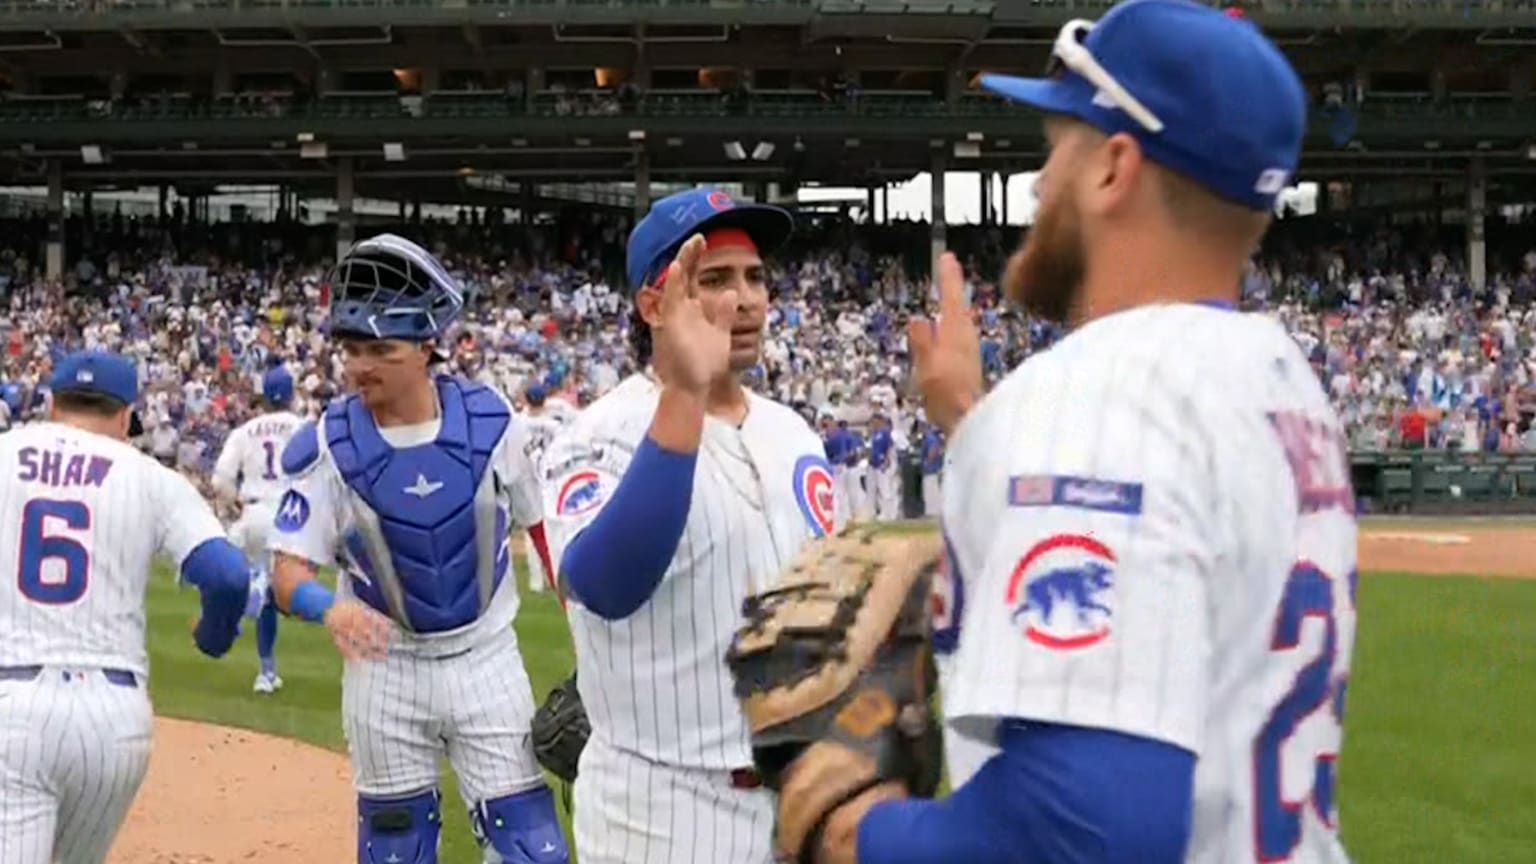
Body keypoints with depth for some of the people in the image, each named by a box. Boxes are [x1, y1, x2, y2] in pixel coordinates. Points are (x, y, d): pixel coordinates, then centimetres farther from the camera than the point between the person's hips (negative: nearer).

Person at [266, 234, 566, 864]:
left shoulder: (487, 420, -10)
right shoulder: (327, 445, -13)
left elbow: (539, 522, 4)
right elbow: (288, 572, -14)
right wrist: (329, 606, -38)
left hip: (487, 660, 0)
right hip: (384, 665, 0)